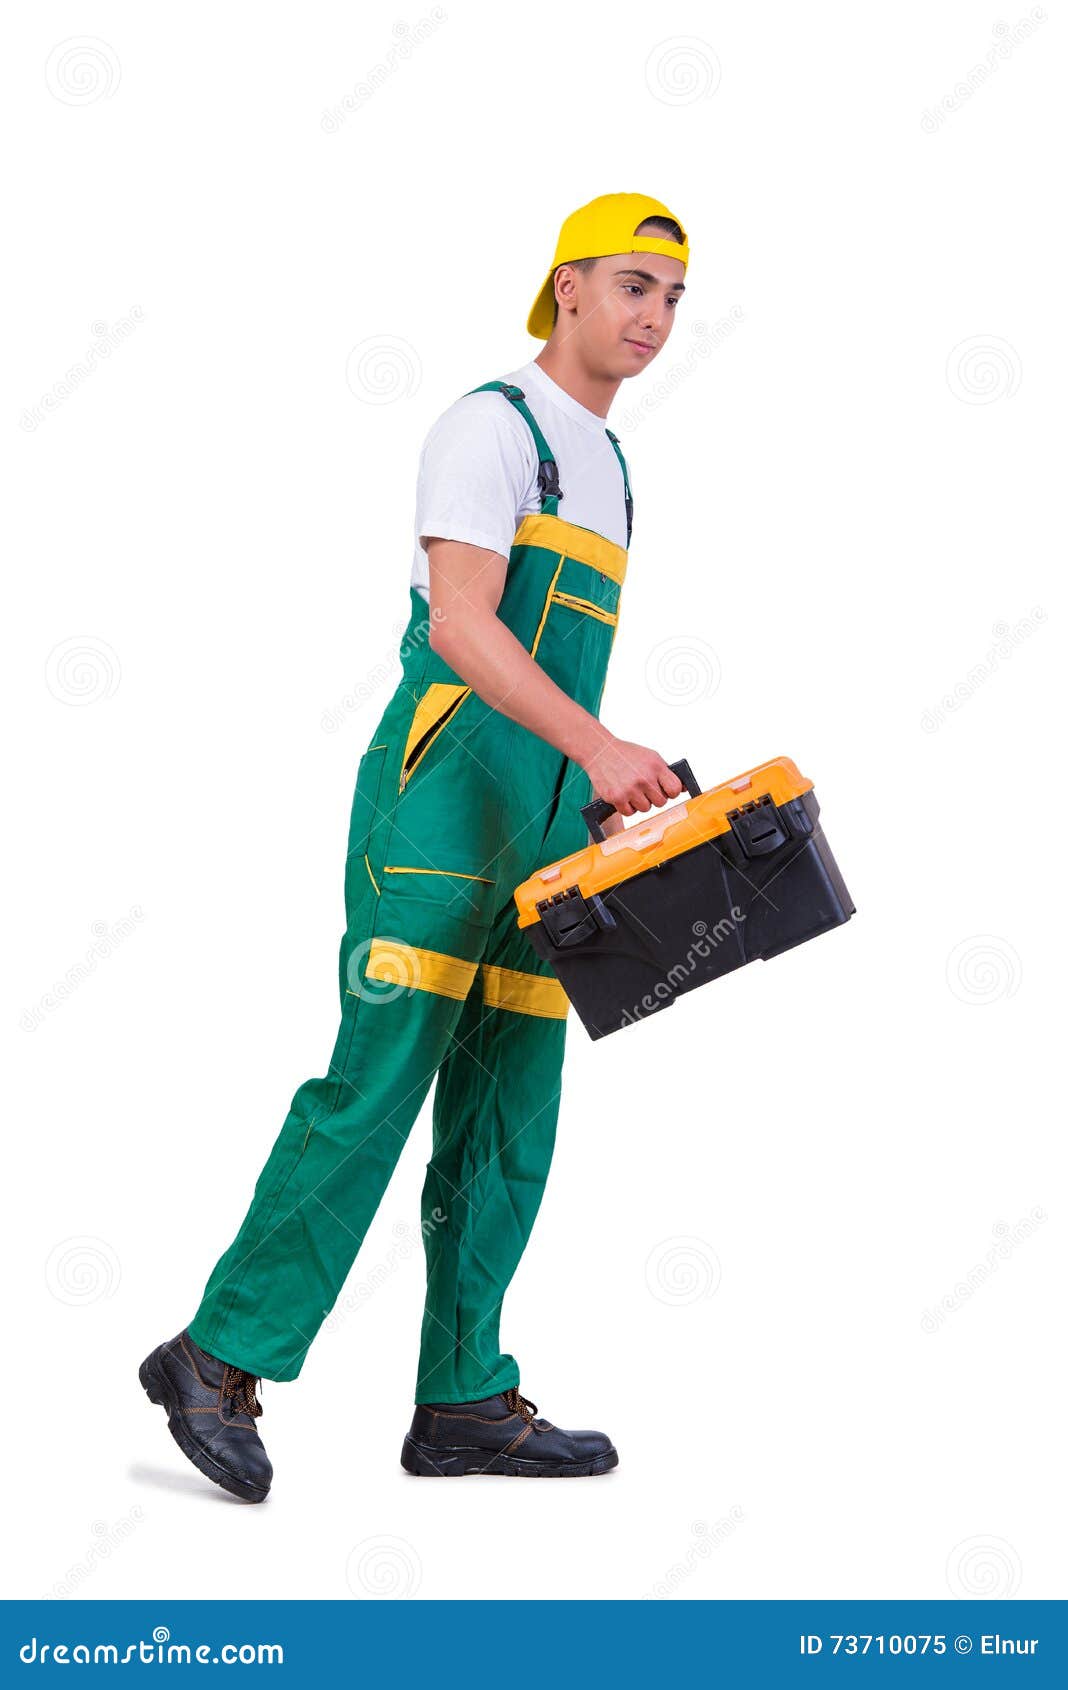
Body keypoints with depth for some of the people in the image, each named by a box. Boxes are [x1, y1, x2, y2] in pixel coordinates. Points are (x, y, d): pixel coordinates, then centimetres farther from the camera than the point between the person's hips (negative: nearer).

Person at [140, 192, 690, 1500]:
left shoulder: (604, 464, 24)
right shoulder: (490, 426, -3)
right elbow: (458, 626, -17)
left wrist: (608, 801, 20)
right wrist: (598, 747, -28)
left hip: (538, 829, 8)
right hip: (442, 796, -8)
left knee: (508, 1120, 4)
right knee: (373, 1090, -12)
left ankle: (463, 1402, 7)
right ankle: (221, 1357, -4)